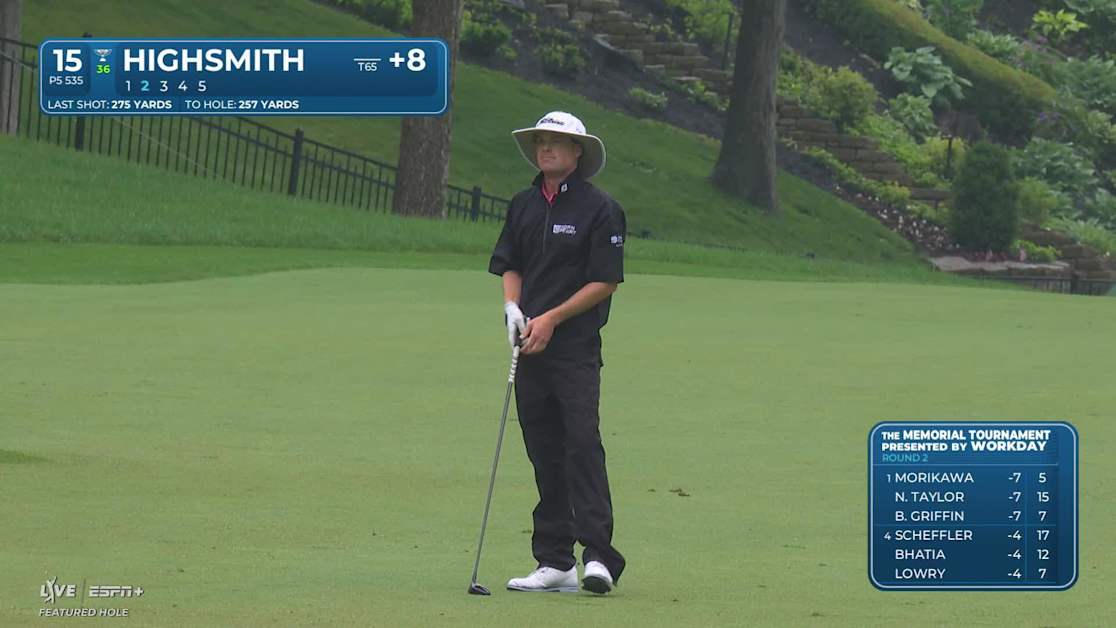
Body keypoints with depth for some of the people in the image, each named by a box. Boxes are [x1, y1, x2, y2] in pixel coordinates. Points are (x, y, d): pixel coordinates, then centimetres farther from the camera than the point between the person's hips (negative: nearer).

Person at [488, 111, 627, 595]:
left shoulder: (600, 209, -5)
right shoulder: (524, 205, 14)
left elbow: (605, 281, -7)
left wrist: (551, 319, -11)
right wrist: (513, 307, -1)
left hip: (576, 345, -6)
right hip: (530, 346, 6)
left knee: (582, 442, -15)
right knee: (544, 453, 6)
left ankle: (598, 555, -18)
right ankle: (554, 561, 8)